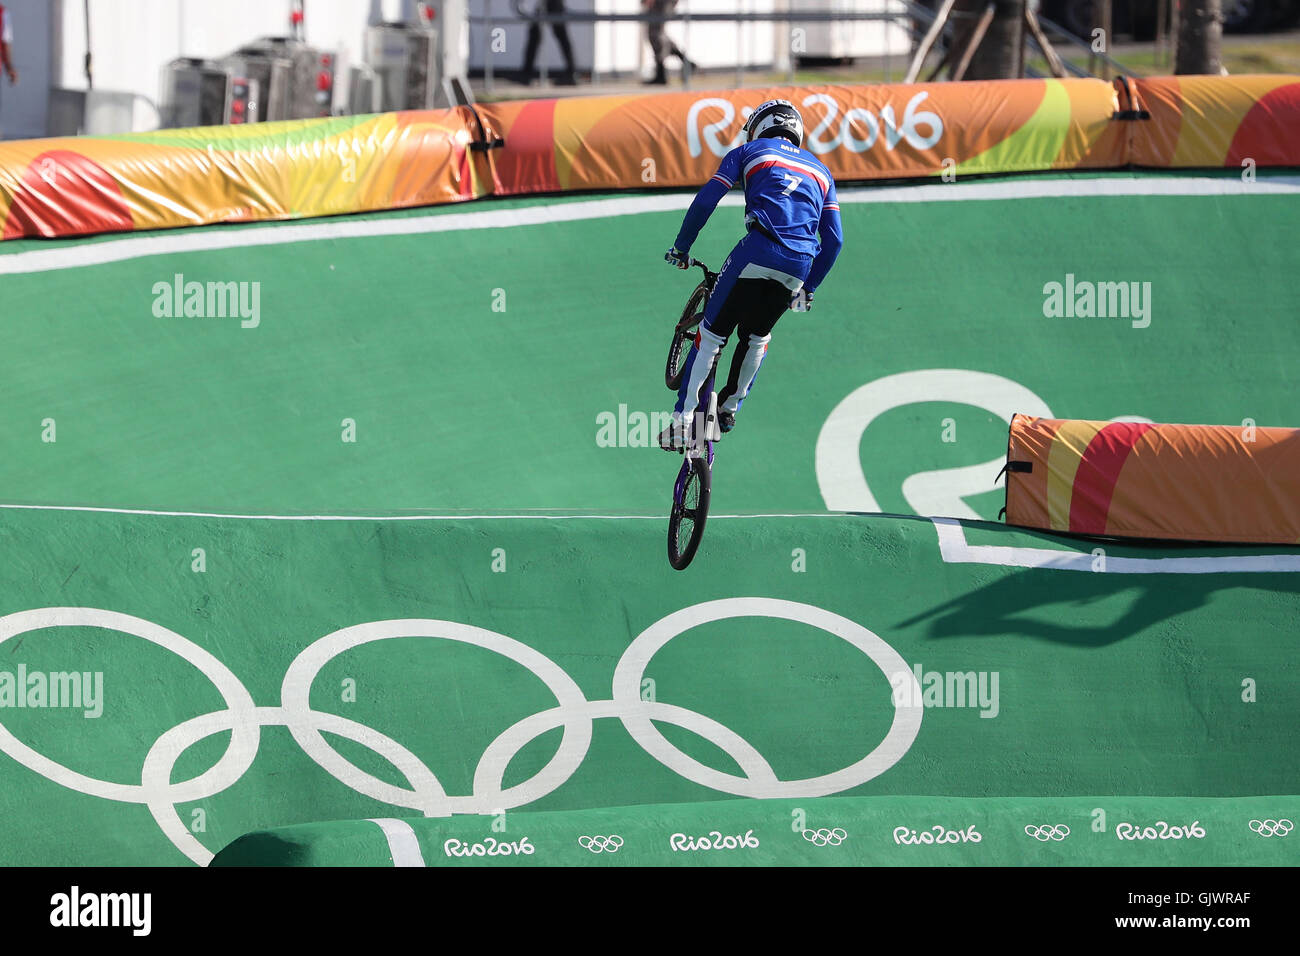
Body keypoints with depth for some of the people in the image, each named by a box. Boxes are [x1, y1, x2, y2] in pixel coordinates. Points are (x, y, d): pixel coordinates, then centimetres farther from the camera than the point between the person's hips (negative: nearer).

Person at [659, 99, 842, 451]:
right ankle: (729, 408, 32)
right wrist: (808, 288, 32)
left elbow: (705, 201, 9)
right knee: (757, 337, 27)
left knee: (711, 334, 3)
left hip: (758, 251, -4)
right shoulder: (820, 171, 30)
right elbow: (833, 240, 23)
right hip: (798, 267, 4)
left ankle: (683, 419, -6)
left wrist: (681, 248, 21)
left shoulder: (750, 152, 19)